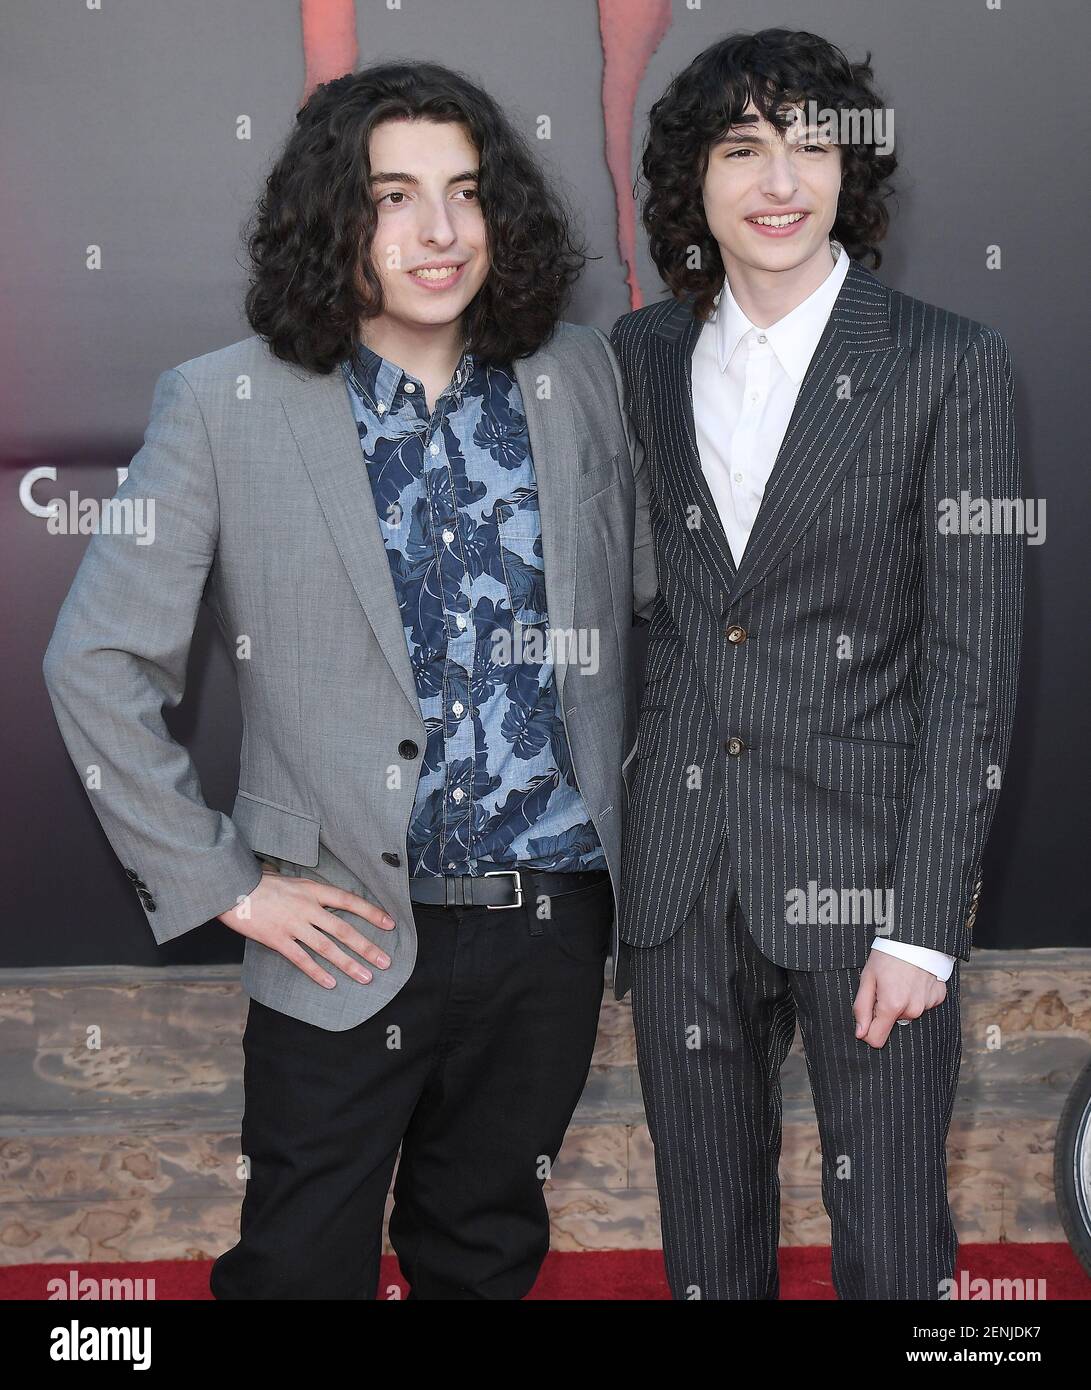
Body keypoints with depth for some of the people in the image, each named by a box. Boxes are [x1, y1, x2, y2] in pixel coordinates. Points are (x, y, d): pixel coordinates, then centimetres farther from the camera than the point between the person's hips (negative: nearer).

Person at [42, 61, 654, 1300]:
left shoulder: (583, 380, 2)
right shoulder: (225, 406, -8)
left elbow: (660, 605, 16)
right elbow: (96, 663, -7)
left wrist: (632, 792, 10)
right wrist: (216, 882, -8)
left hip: (553, 922, 3)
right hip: (347, 938, -3)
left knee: (486, 1256, 20)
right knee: (299, 1264, 10)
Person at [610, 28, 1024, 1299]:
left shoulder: (950, 365, -6)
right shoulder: (641, 356, 6)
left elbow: (973, 659, -8)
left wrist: (923, 922, -13)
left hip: (868, 863, -3)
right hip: (678, 871, 4)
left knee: (891, 1241, 7)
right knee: (705, 1234, 17)